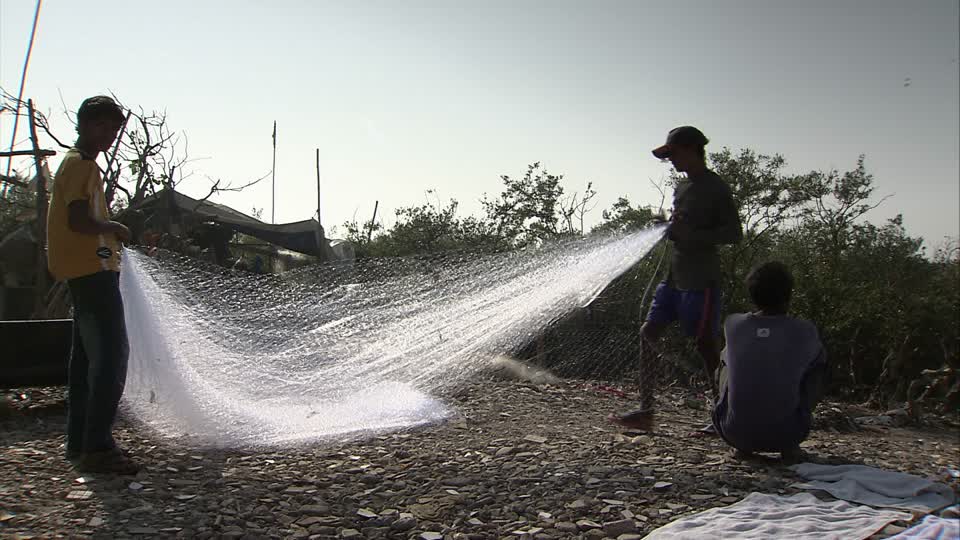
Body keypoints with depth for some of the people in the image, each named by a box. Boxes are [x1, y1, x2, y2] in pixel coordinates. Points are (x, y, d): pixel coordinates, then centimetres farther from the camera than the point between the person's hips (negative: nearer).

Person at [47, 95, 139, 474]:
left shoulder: (80, 163, 23)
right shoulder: (80, 163, -9)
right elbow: (79, 219, -21)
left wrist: (110, 232, 11)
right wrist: (116, 228, -6)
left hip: (86, 271, 11)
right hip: (93, 269, -11)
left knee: (87, 357, 13)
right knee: (111, 355, -14)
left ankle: (79, 444, 19)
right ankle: (97, 447, -15)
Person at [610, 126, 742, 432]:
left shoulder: (715, 188, -9)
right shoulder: (681, 187, 16)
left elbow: (734, 234, -13)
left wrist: (689, 235, -20)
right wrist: (672, 230, 4)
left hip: (701, 280, -8)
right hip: (675, 277, 9)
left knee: (706, 344, -2)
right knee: (649, 333, 4)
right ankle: (645, 412, 7)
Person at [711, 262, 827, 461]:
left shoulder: (732, 324, -1)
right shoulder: (805, 330, -4)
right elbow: (820, 359, 19)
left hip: (734, 433, 1)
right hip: (786, 434, -1)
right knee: (819, 369, 20)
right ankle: (789, 445, 13)